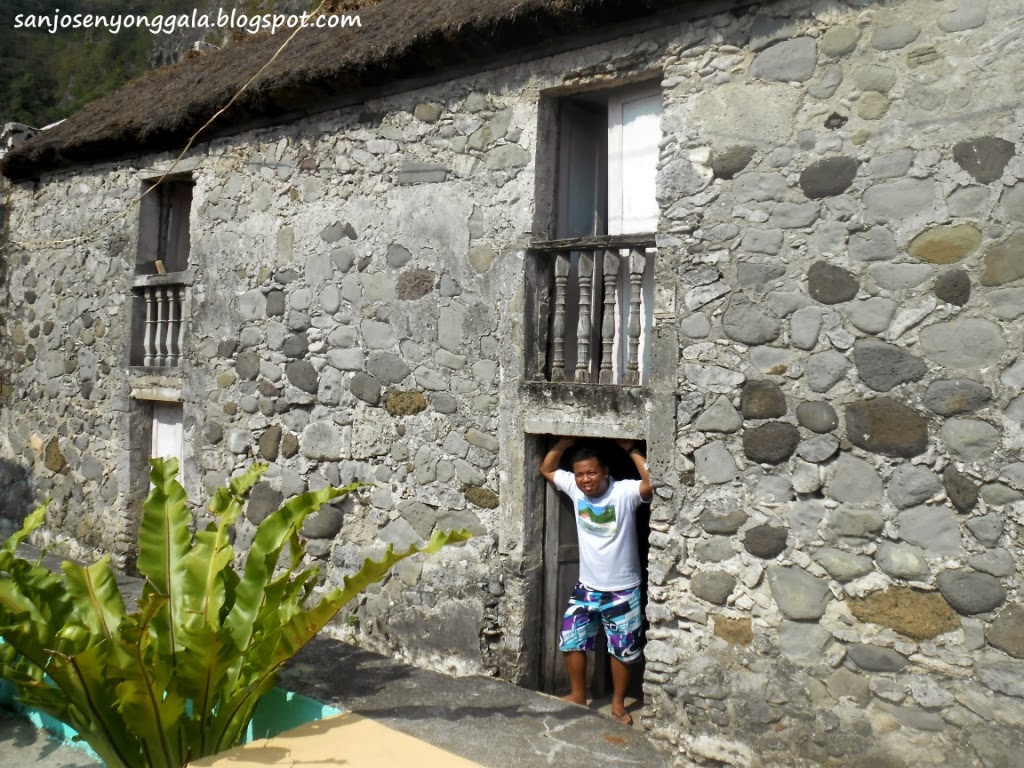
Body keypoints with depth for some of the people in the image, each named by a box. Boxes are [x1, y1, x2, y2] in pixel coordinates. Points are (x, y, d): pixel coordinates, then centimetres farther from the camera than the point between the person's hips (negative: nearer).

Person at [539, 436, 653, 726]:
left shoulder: (625, 491, -18)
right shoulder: (574, 488, -4)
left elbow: (653, 482, -36)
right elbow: (546, 469, 7)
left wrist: (631, 449, -29)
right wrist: (565, 442, -7)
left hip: (623, 590, -4)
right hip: (587, 587, 4)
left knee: (622, 650, 9)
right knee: (571, 640, 9)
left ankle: (618, 704, 29)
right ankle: (578, 694, 31)